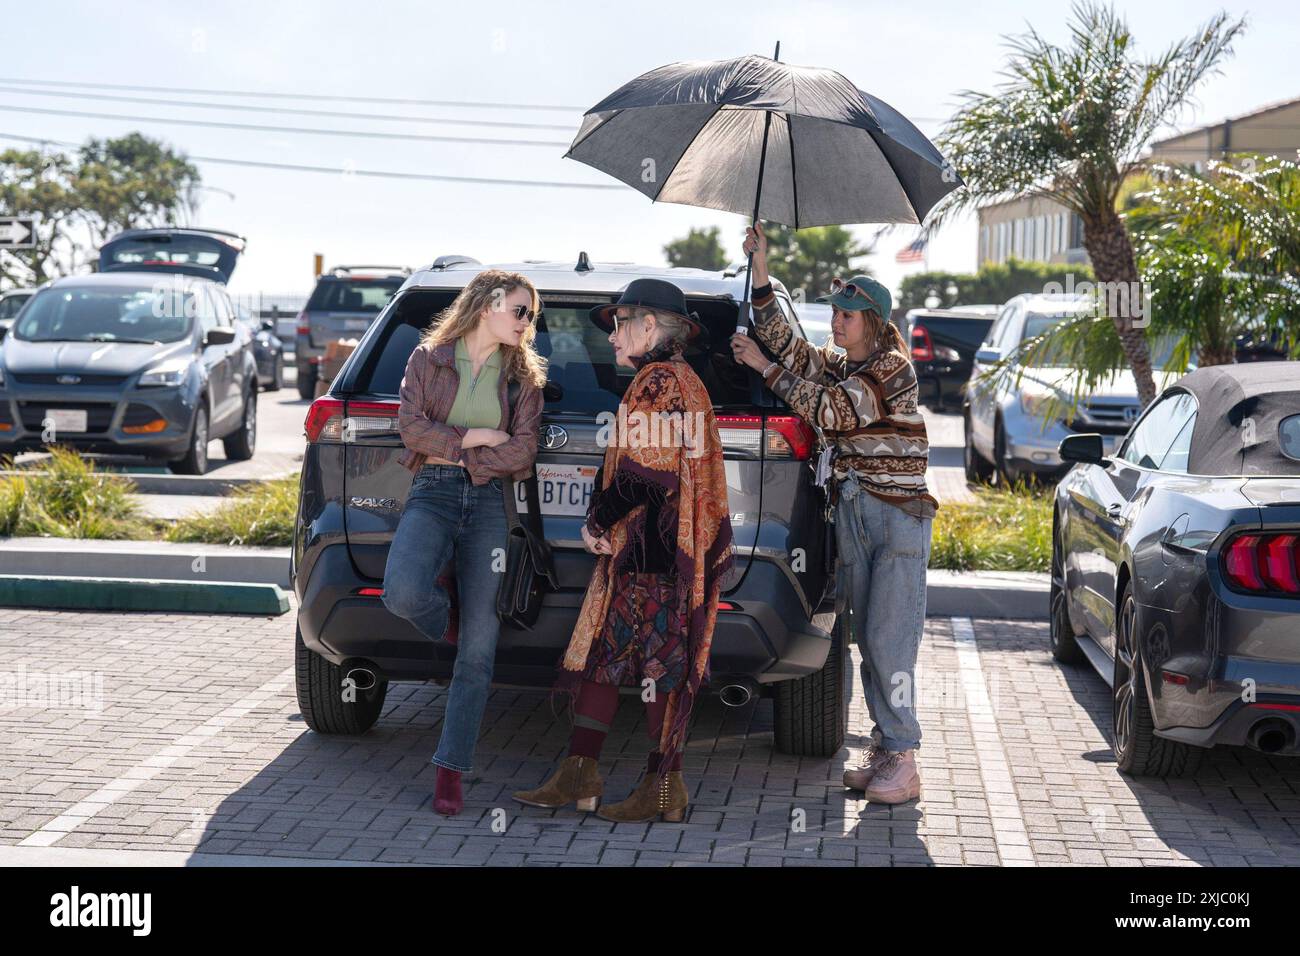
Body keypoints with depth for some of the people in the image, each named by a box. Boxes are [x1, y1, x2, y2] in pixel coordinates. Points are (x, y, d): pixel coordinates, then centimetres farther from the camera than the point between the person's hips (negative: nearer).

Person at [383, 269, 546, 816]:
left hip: (488, 503, 2)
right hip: (432, 493, -2)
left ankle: (451, 771, 5)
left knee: (479, 650, -4)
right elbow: (412, 425, -6)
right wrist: (476, 436, -6)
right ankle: (444, 621, 7)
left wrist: (451, 450, -4)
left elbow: (522, 451, -1)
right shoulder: (429, 358, 7)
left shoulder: (523, 375, 11)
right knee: (402, 593, -32)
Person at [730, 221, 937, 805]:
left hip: (897, 515, -8)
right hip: (852, 511, 8)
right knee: (867, 640, 7)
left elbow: (828, 411, -17)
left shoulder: (893, 369, -10)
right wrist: (761, 270, 4)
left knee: (889, 641, -12)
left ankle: (903, 764, -10)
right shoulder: (833, 366, 14)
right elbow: (782, 341, 11)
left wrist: (764, 366, -13)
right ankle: (884, 750, 12)